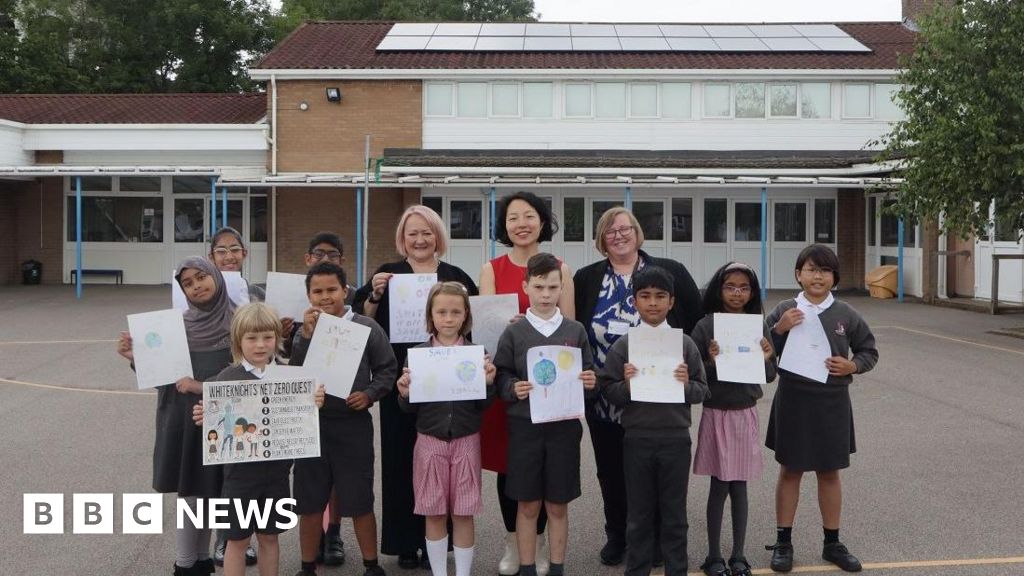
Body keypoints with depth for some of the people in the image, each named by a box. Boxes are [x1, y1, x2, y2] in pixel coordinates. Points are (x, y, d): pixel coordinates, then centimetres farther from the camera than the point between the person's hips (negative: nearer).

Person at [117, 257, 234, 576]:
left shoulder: (237, 323, -5)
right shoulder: (179, 323, 6)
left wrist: (204, 387, -15)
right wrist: (137, 358, -7)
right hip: (183, 421, 2)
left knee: (206, 493, 6)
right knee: (191, 494, 5)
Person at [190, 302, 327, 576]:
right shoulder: (226, 378, -8)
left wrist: (313, 404, -14)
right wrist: (203, 418, -25)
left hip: (276, 471, 2)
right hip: (241, 471, -2)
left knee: (270, 536, 15)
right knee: (237, 540, 8)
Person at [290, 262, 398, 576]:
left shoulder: (366, 327, -2)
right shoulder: (304, 329, 2)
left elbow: (387, 369, 3)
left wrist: (370, 394, -12)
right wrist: (307, 336, -16)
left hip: (353, 424, -2)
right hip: (311, 423, 2)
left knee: (360, 501, 7)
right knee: (310, 502, 11)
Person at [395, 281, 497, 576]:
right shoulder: (418, 354, -2)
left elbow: (483, 405, 0)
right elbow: (411, 407, 1)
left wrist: (488, 383, -18)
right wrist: (404, 394, -19)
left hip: (466, 441, 0)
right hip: (430, 441, 1)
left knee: (463, 514, 7)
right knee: (434, 514, 9)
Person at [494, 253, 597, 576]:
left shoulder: (576, 331, 5)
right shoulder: (513, 333, 1)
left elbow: (588, 375, 9)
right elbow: (500, 377, 2)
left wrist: (590, 383, -12)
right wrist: (513, 389, -18)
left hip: (564, 425, 1)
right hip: (525, 426, -1)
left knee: (558, 505, 9)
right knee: (528, 505, 7)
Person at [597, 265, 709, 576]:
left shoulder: (685, 343, 1)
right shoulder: (623, 345, 0)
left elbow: (702, 391, 3)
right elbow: (608, 391, -1)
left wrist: (686, 385, -17)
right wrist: (627, 385, -20)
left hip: (675, 438, 0)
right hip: (637, 439, 0)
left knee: (674, 514, 11)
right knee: (639, 514, 11)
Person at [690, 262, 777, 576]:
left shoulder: (758, 326, 2)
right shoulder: (705, 326, -7)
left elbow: (770, 376, 7)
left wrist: (765, 360, -14)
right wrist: (711, 362, -24)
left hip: (746, 414, 2)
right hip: (716, 413, -2)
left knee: (739, 485, 9)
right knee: (719, 486, 3)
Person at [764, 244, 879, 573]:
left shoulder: (846, 315, 0)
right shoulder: (784, 311, -3)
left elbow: (869, 351, 10)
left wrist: (852, 366, -9)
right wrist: (779, 329, -18)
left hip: (832, 403, 1)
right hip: (793, 400, -1)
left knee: (829, 472, 13)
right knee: (790, 471, 9)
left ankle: (832, 543, 26)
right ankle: (783, 542, 20)